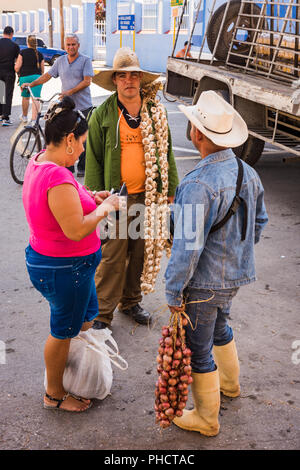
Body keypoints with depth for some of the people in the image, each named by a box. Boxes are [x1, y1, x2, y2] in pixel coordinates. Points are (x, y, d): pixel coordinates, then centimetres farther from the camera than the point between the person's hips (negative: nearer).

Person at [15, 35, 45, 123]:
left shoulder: (22, 52, -3)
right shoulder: (40, 54, 4)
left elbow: (17, 67, -7)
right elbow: (42, 70, 10)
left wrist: (18, 74, 14)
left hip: (24, 77, 0)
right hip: (37, 77, 0)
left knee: (25, 97, 17)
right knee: (36, 99, -2)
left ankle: (24, 116, 34)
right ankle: (34, 119, -11)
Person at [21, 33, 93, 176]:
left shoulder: (85, 60, -4)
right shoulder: (60, 61, 10)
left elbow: (87, 81, -12)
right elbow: (48, 75, 14)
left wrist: (70, 91, -20)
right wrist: (31, 84, 4)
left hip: (83, 106, -4)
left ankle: (82, 168, 13)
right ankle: (68, 168, 12)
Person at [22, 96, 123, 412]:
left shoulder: (39, 163, 3)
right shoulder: (58, 178, -30)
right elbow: (76, 230, -31)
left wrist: (88, 198, 6)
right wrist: (104, 208, -16)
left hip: (44, 257, 10)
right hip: (63, 269, -10)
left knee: (86, 317, 27)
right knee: (63, 332, 11)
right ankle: (54, 394, 32)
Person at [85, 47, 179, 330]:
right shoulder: (102, 116, -3)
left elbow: (166, 153, 10)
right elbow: (93, 160, -1)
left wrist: (170, 190, 8)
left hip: (148, 196, 3)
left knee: (140, 253, 14)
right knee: (112, 256, 0)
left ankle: (131, 302, 34)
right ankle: (102, 313, 14)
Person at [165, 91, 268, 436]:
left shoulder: (198, 185, -30)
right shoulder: (248, 173, -3)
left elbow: (187, 248, -28)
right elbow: (259, 221, 11)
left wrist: (173, 292, -17)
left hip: (204, 283, -8)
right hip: (236, 275, 9)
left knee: (198, 349, 10)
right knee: (219, 327, 32)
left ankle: (205, 417, 29)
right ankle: (229, 382, 55)